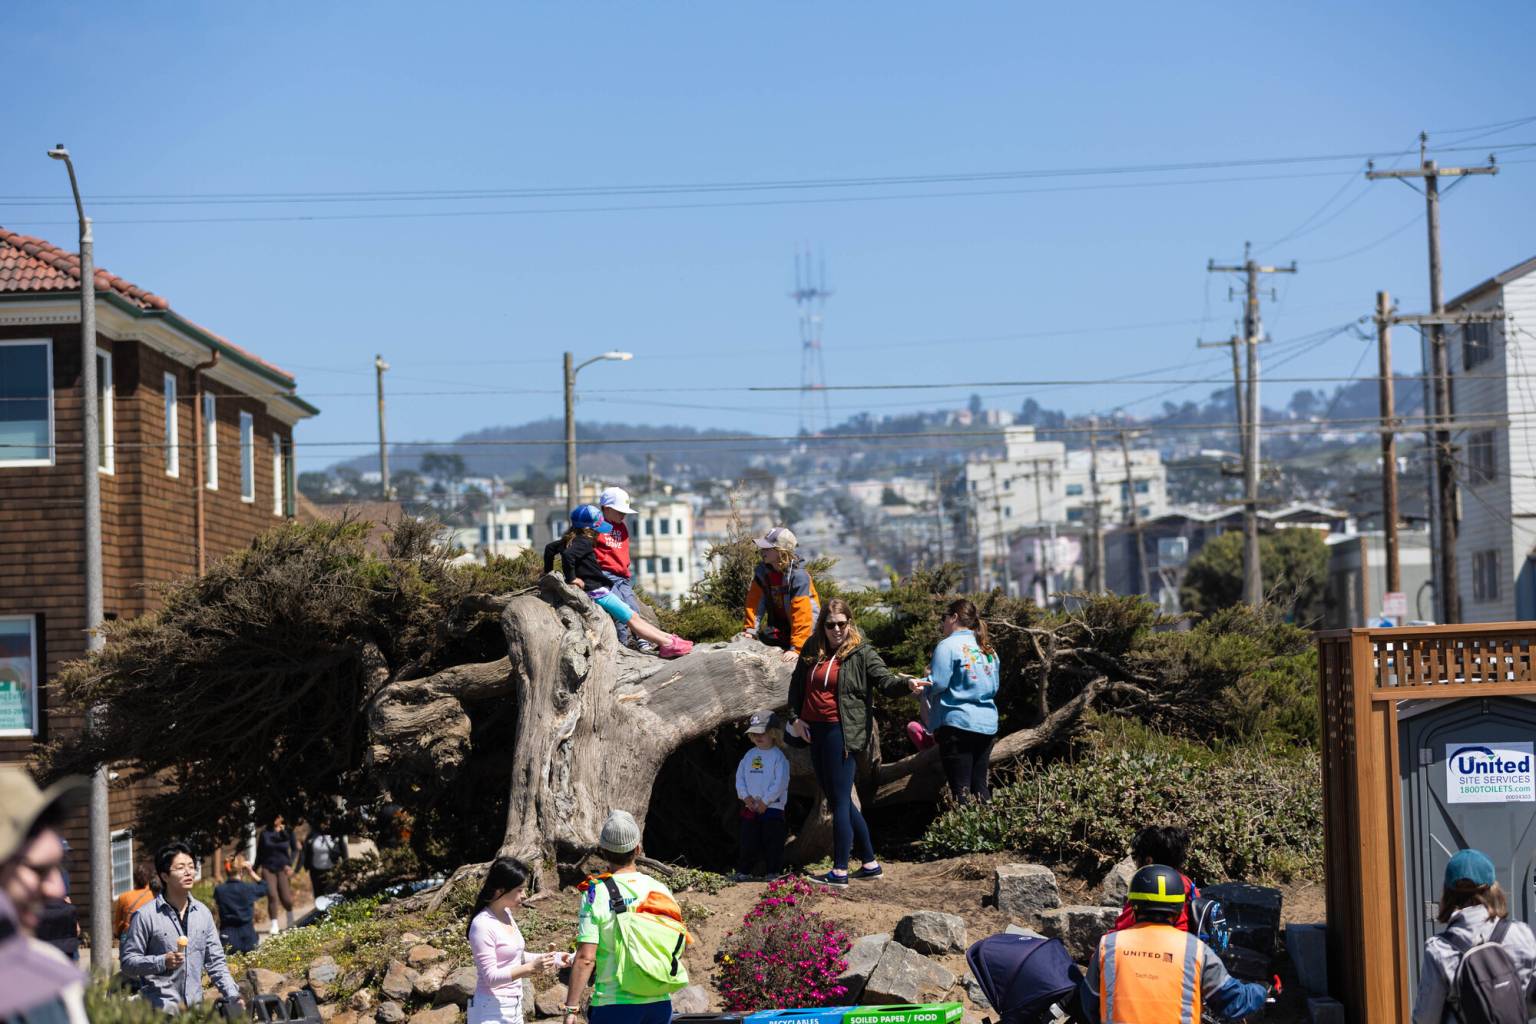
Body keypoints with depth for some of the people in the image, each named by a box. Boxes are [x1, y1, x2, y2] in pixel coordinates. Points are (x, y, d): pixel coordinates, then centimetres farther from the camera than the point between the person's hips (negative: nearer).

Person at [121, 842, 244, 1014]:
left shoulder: (203, 913, 11)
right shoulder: (146, 916, -3)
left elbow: (215, 962, 13)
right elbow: (128, 962, -4)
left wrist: (233, 996, 2)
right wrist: (162, 962, -17)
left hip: (196, 1006, 4)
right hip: (160, 1006, -4)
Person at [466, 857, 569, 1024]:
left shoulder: (506, 915, 7)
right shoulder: (482, 925, -18)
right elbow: (491, 976, -21)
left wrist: (551, 957, 8)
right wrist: (531, 967, -27)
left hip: (514, 1007, 9)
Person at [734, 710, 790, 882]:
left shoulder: (778, 756, -8)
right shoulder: (749, 755, 9)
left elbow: (781, 782, -15)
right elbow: (740, 777, 9)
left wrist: (765, 801, -16)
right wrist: (746, 796, -6)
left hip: (772, 807, -5)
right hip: (750, 808, 5)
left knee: (772, 842, 0)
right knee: (748, 842, 8)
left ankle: (773, 872, 8)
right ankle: (743, 871, 16)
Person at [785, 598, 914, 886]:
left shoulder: (861, 654, -4)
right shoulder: (812, 650, 11)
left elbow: (884, 679, -15)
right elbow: (797, 684, 20)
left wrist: (906, 683, -35)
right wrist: (795, 717, 10)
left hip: (842, 733, -7)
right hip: (815, 732, 7)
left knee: (840, 802, -6)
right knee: (837, 801, 12)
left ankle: (840, 870, -2)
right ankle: (870, 863, 21)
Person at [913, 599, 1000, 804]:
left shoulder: (949, 645, -8)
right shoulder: (987, 649, 14)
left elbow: (937, 683, -14)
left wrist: (917, 684, 3)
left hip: (957, 722, -7)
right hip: (987, 725, 7)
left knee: (961, 789, -6)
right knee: (980, 785, 12)